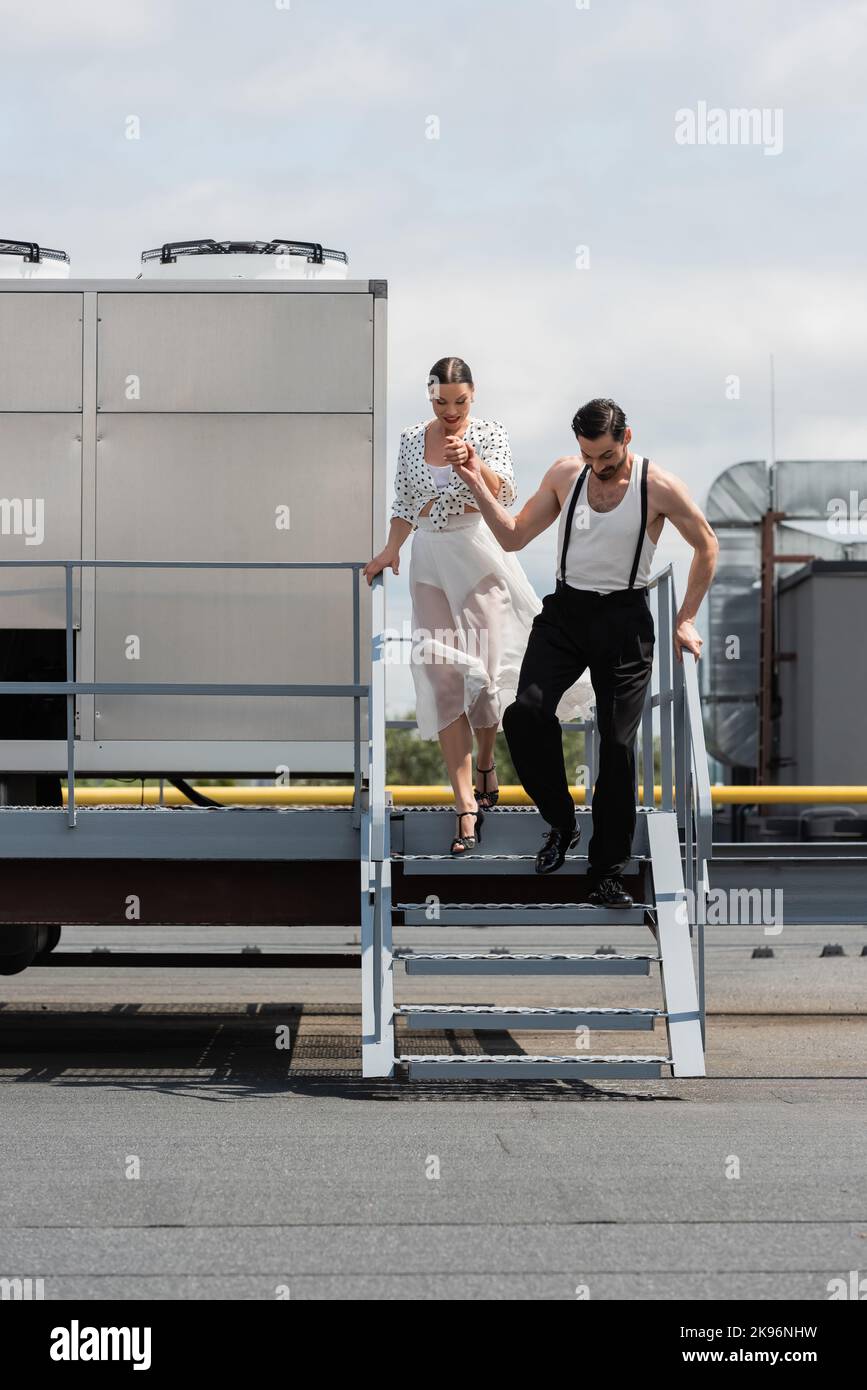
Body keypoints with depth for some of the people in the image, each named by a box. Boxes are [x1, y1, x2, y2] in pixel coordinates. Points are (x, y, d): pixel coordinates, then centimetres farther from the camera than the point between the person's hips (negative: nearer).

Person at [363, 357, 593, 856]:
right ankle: (467, 806, -8)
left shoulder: (489, 433, -4)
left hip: (481, 557, -2)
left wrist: (472, 462, -33)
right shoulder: (412, 439, 6)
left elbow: (507, 495, -17)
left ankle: (486, 763, 31)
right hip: (431, 563, 3)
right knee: (443, 676, -6)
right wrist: (391, 550, 2)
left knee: (486, 666, -1)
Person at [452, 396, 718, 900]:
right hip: (565, 610, 3)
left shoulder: (659, 487, -10)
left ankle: (608, 867, 8)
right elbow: (513, 537, 5)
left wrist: (686, 621, 2)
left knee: (618, 743, -2)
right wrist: (477, 486, -7)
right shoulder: (565, 474, 0)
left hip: (624, 618, -3)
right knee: (525, 714, -19)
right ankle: (561, 823, 2)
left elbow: (707, 546, 3)